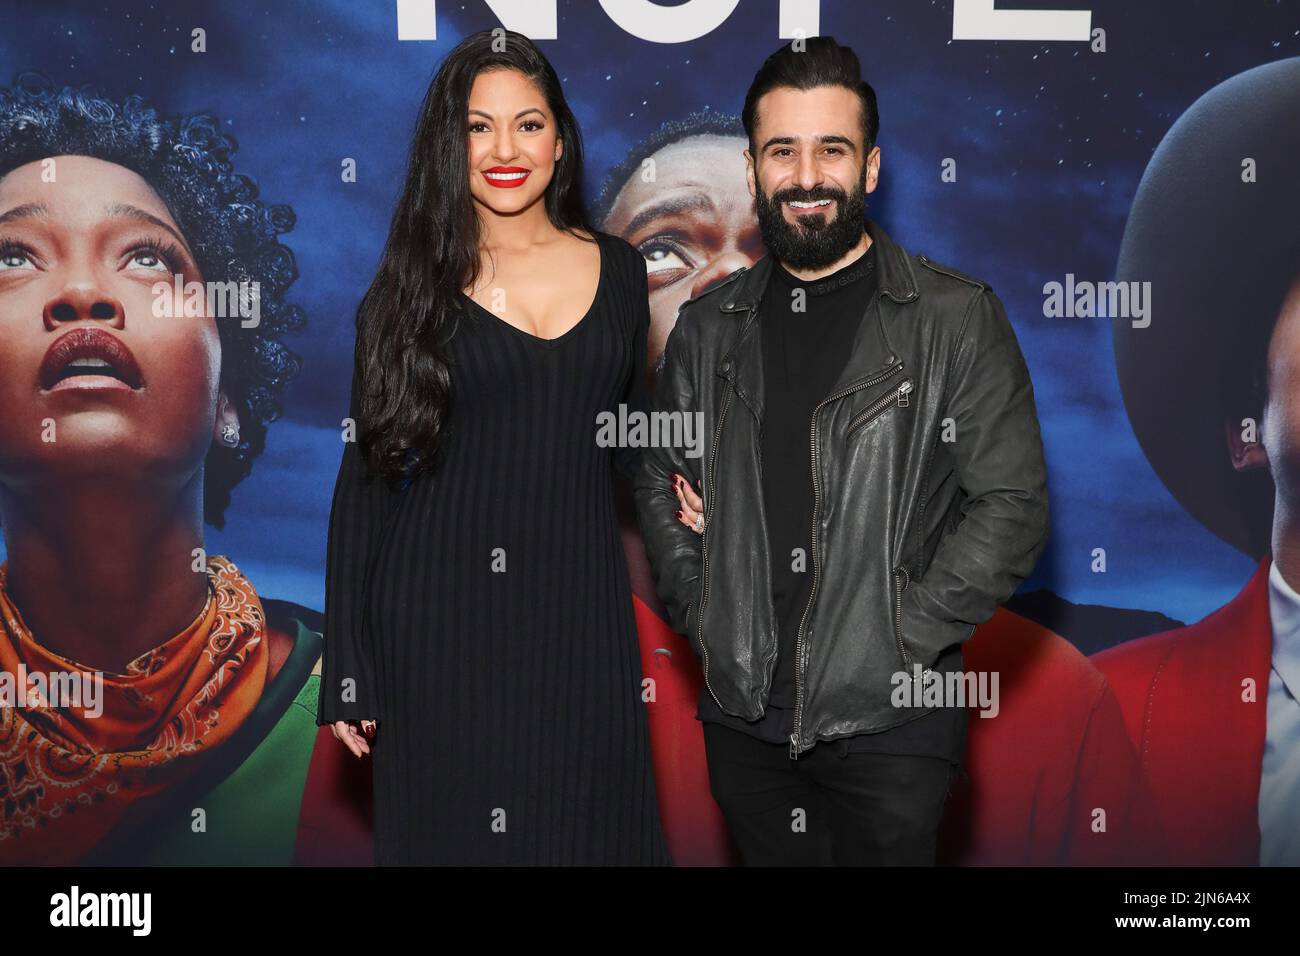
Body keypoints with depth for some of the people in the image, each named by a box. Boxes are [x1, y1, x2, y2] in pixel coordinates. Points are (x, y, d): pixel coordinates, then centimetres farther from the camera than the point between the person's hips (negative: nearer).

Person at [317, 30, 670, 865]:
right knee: (450, 827, 7)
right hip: (440, 614, -2)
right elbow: (368, 477, -1)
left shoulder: (617, 270, 6)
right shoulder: (414, 284, -1)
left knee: (591, 827, 8)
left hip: (580, 609, 2)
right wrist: (348, 671, -4)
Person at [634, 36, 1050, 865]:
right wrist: (705, 620, 1)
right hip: (743, 712, 4)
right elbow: (660, 484, 14)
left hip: (889, 720, -3)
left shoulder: (957, 320, -5)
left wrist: (897, 640, -12)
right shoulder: (708, 328, 7)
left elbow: (1014, 507, -8)